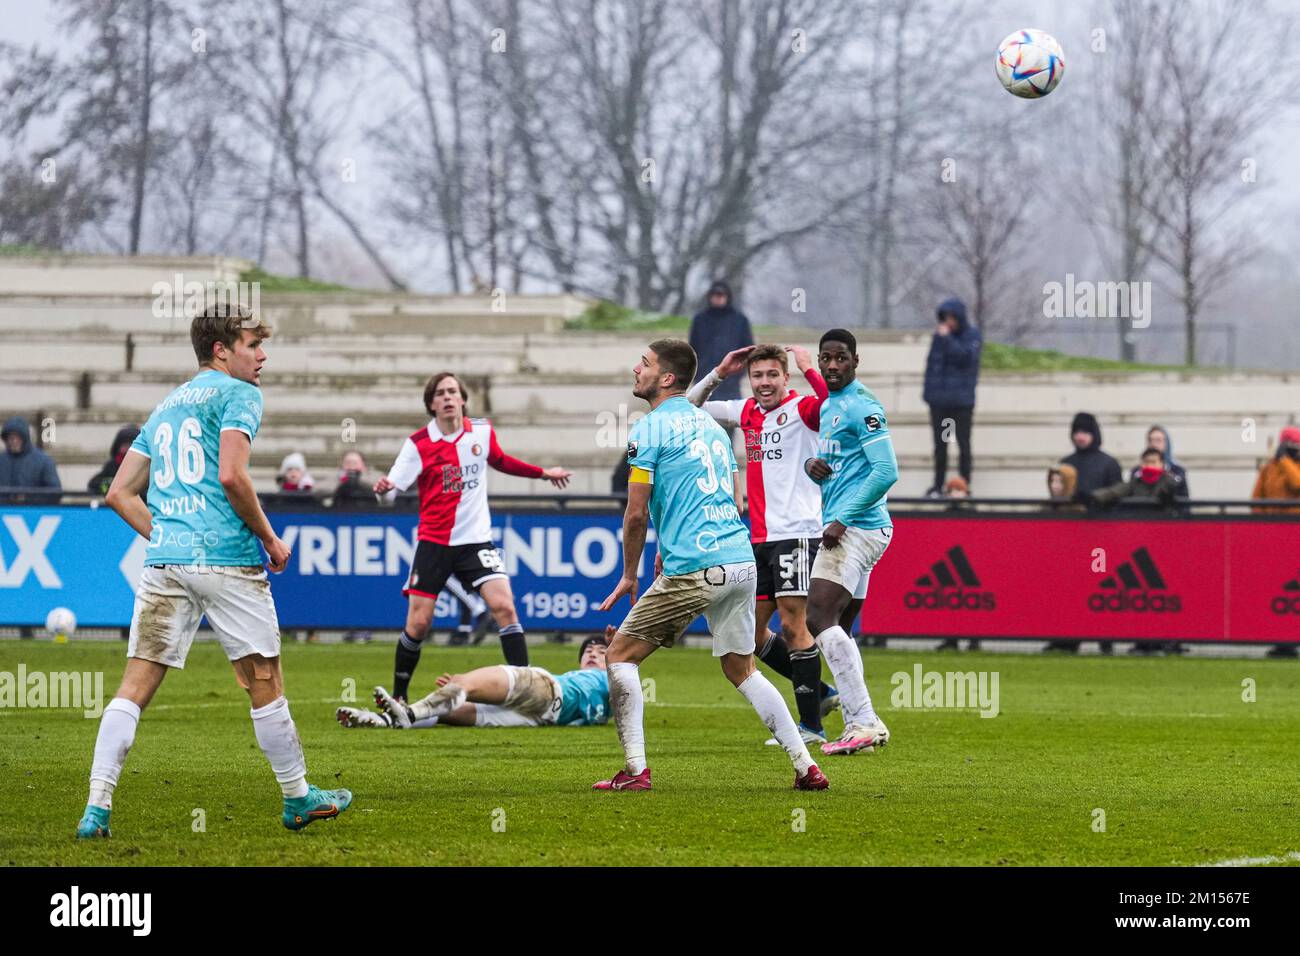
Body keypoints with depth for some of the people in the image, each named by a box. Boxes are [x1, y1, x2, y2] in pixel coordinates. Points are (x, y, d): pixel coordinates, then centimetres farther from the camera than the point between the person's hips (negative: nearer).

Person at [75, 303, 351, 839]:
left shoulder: (165, 408, 22)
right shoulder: (238, 395, 0)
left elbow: (120, 493, 19)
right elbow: (231, 475, -15)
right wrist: (270, 539, -4)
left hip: (164, 560, 6)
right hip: (226, 559, -6)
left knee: (136, 686, 1)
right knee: (264, 683, 6)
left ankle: (97, 807, -9)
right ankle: (297, 798, 16)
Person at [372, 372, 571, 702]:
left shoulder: (482, 432, 2)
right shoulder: (418, 443, -7)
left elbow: (501, 461, 24)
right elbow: (394, 485, -13)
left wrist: (543, 473, 29)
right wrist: (384, 487, -36)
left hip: (476, 540, 2)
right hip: (433, 543, -2)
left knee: (503, 605, -16)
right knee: (418, 623, -3)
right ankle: (398, 696, 14)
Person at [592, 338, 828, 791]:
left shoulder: (650, 429, -4)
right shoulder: (711, 425, 19)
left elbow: (636, 515, -6)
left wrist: (629, 575, 8)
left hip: (694, 570, -7)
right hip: (742, 562, 7)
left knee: (621, 654, 5)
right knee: (742, 669, 18)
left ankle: (635, 769, -3)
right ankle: (806, 768, 11)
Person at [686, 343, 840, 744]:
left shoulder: (801, 409, -6)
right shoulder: (747, 413, 14)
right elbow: (690, 407, 24)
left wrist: (808, 367, -25)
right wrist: (719, 373, 11)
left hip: (797, 533, -8)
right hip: (760, 538, 8)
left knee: (792, 624, -11)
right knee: (752, 629, 10)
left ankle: (811, 724, -7)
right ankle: (820, 693, 22)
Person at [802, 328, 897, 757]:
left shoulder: (861, 407, -12)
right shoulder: (828, 406, 19)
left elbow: (886, 471, -19)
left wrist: (842, 520, -20)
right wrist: (812, 465, 4)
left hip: (856, 528, -10)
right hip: (845, 528, 10)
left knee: (820, 617, -18)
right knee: (836, 628, 11)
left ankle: (864, 722, -23)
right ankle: (860, 725, 12)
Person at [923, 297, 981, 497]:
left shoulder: (973, 336, -2)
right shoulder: (939, 335, 8)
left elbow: (965, 357, -17)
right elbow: (932, 362, 12)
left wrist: (947, 339, -17)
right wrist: (927, 389, 7)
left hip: (962, 400, -4)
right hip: (939, 398, 4)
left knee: (963, 443, 0)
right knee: (940, 444, 8)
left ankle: (964, 485, 4)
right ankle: (938, 486, 14)